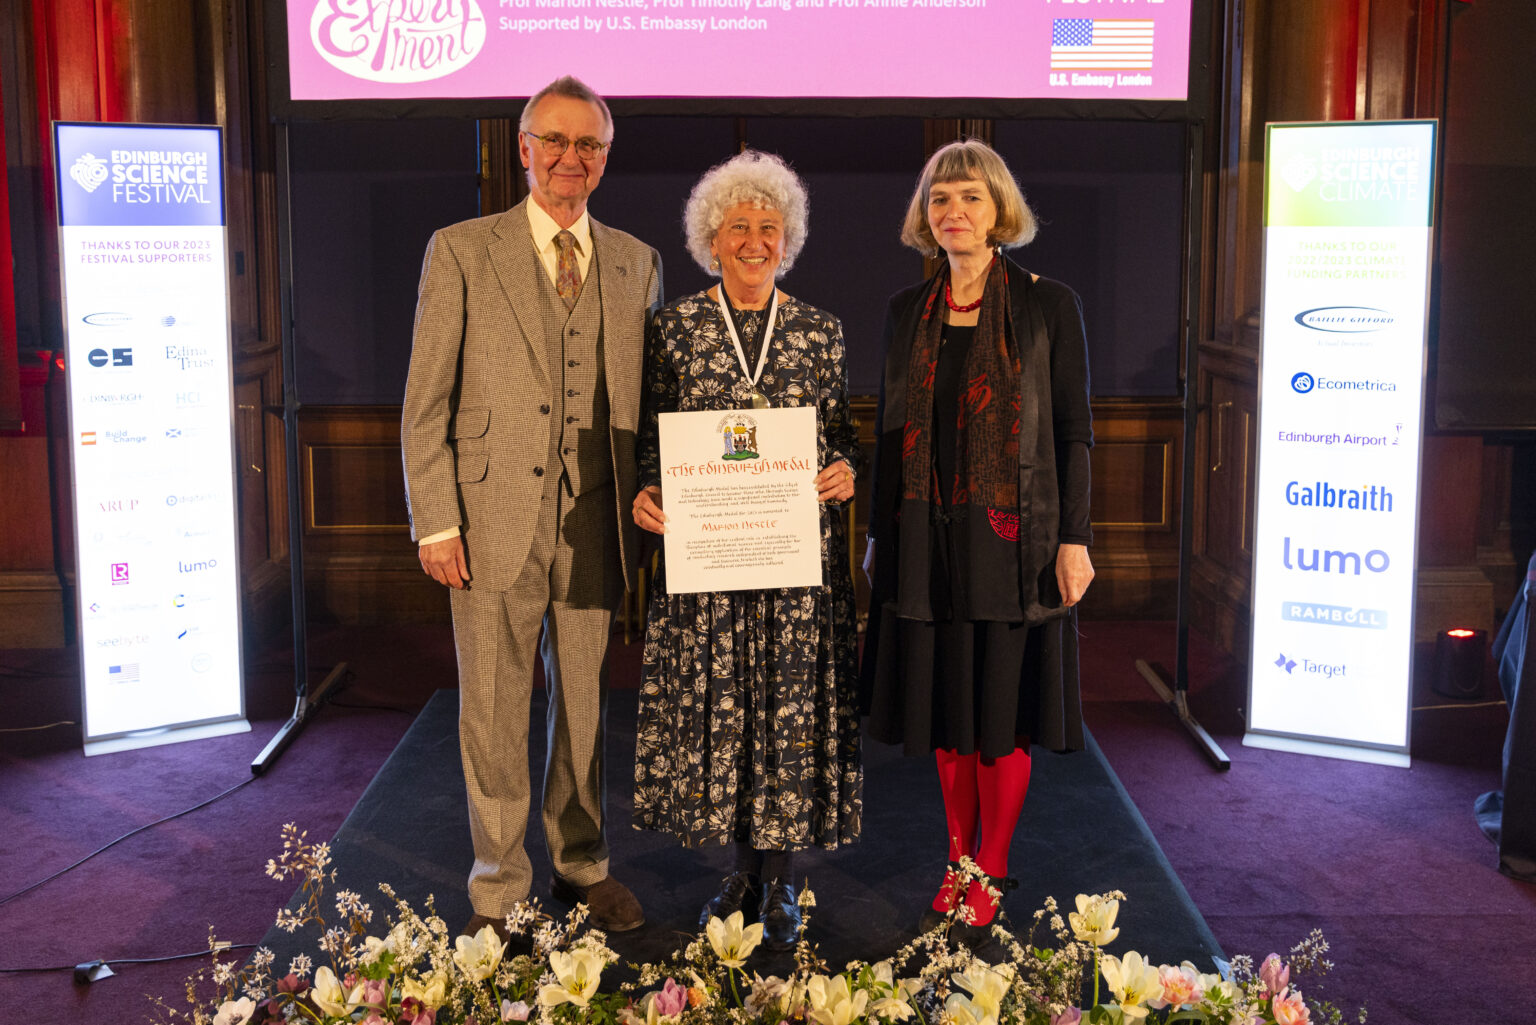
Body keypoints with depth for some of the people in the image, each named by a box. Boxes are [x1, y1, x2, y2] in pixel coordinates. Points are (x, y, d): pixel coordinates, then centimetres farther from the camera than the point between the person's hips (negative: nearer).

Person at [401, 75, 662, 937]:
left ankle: (583, 866, 31)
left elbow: (646, 403, 12)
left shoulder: (637, 264, 10)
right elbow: (427, 403, -1)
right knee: (494, 712, 6)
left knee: (587, 705, 13)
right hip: (494, 520, -2)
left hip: (596, 525, 3)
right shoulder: (461, 253, 2)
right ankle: (500, 891, 21)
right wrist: (435, 523, -6)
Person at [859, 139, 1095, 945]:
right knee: (944, 705, 11)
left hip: (1012, 538, -3)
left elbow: (1074, 430, -3)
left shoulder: (1048, 306, -3)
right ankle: (959, 860, 27)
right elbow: (889, 430, 11)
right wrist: (880, 533, 10)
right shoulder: (907, 311, 8)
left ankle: (991, 877, 18)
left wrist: (1074, 538, -8)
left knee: (1003, 710, 4)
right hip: (927, 539, 4)